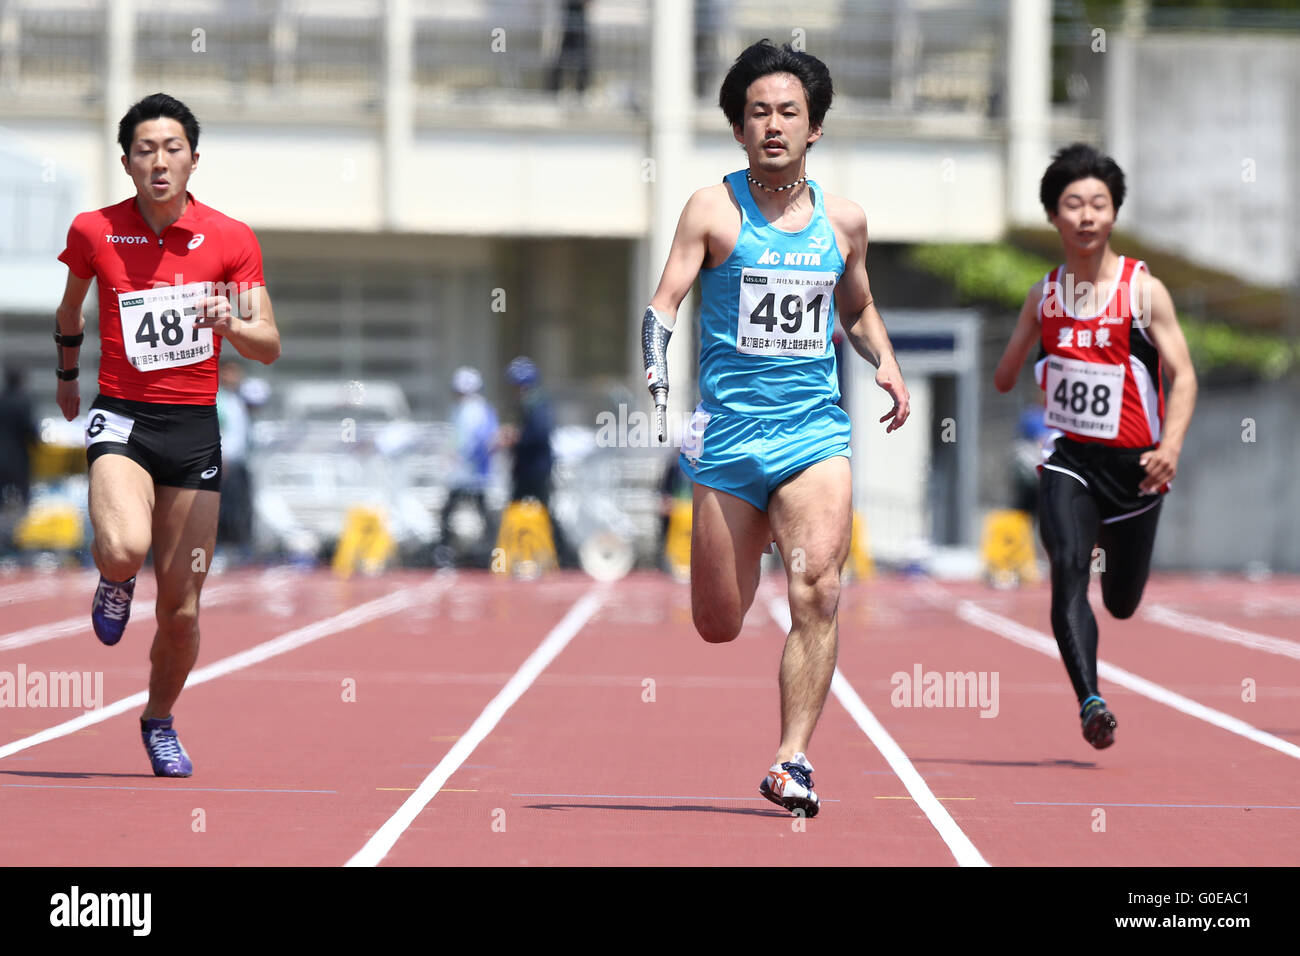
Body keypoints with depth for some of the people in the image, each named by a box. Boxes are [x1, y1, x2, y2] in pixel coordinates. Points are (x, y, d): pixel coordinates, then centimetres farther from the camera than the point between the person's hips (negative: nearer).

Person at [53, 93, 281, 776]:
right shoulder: (93, 233, -1)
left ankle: (159, 720, 31)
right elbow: (70, 310, 20)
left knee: (181, 610, 3)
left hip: (195, 429, 1)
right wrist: (67, 373, 32)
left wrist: (229, 324, -24)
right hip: (122, 417, -1)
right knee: (125, 548, -31)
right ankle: (113, 580, 8)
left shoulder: (231, 239, -2)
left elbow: (269, 347, -3)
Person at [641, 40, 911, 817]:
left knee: (817, 595, -19)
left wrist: (887, 363, 7)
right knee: (717, 628, 6)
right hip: (728, 433, -1)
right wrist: (657, 371, -26)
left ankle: (794, 761, -15)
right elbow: (666, 299, -7)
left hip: (815, 432, 1)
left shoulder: (844, 220, 10)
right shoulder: (713, 210, 0)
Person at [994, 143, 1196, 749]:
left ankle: (1114, 545, 51)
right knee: (1068, 570, -25)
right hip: (1069, 457, 1)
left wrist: (1170, 445, -25)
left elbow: (1183, 375, -13)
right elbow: (1006, 376, 22)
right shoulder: (1045, 295, 4)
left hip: (1132, 464, -1)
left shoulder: (1144, 291, -6)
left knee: (1122, 603, 13)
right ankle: (1090, 703, -32)